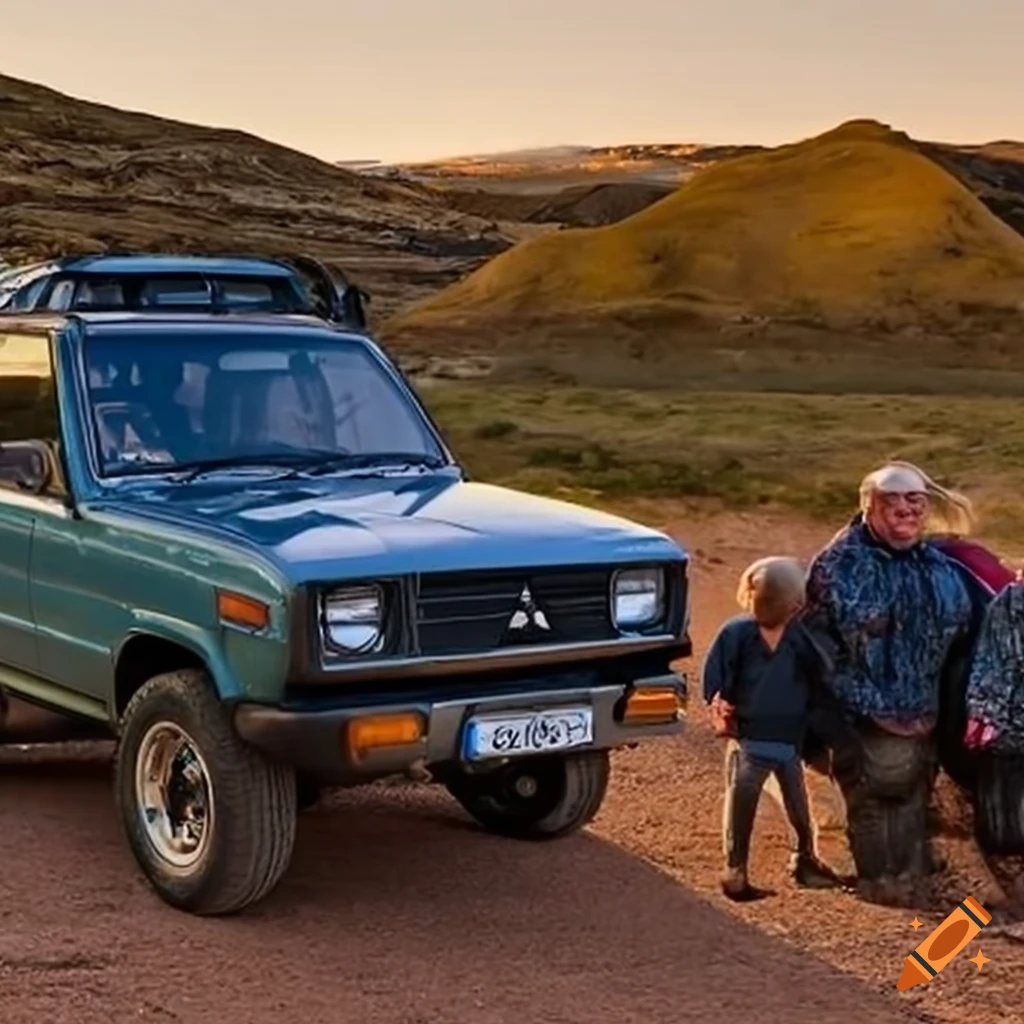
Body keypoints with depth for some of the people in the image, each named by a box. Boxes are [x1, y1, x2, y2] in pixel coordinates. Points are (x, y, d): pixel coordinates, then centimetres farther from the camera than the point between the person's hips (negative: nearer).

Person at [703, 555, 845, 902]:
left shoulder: (800, 638, -5)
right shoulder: (736, 633, -11)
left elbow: (817, 682, 4)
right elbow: (715, 679, -7)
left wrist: (810, 718, -1)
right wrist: (720, 708, -15)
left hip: (791, 740, 3)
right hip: (749, 740, -3)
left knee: (799, 807, 16)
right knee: (740, 807, 2)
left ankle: (804, 860, 35)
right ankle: (734, 873, 12)